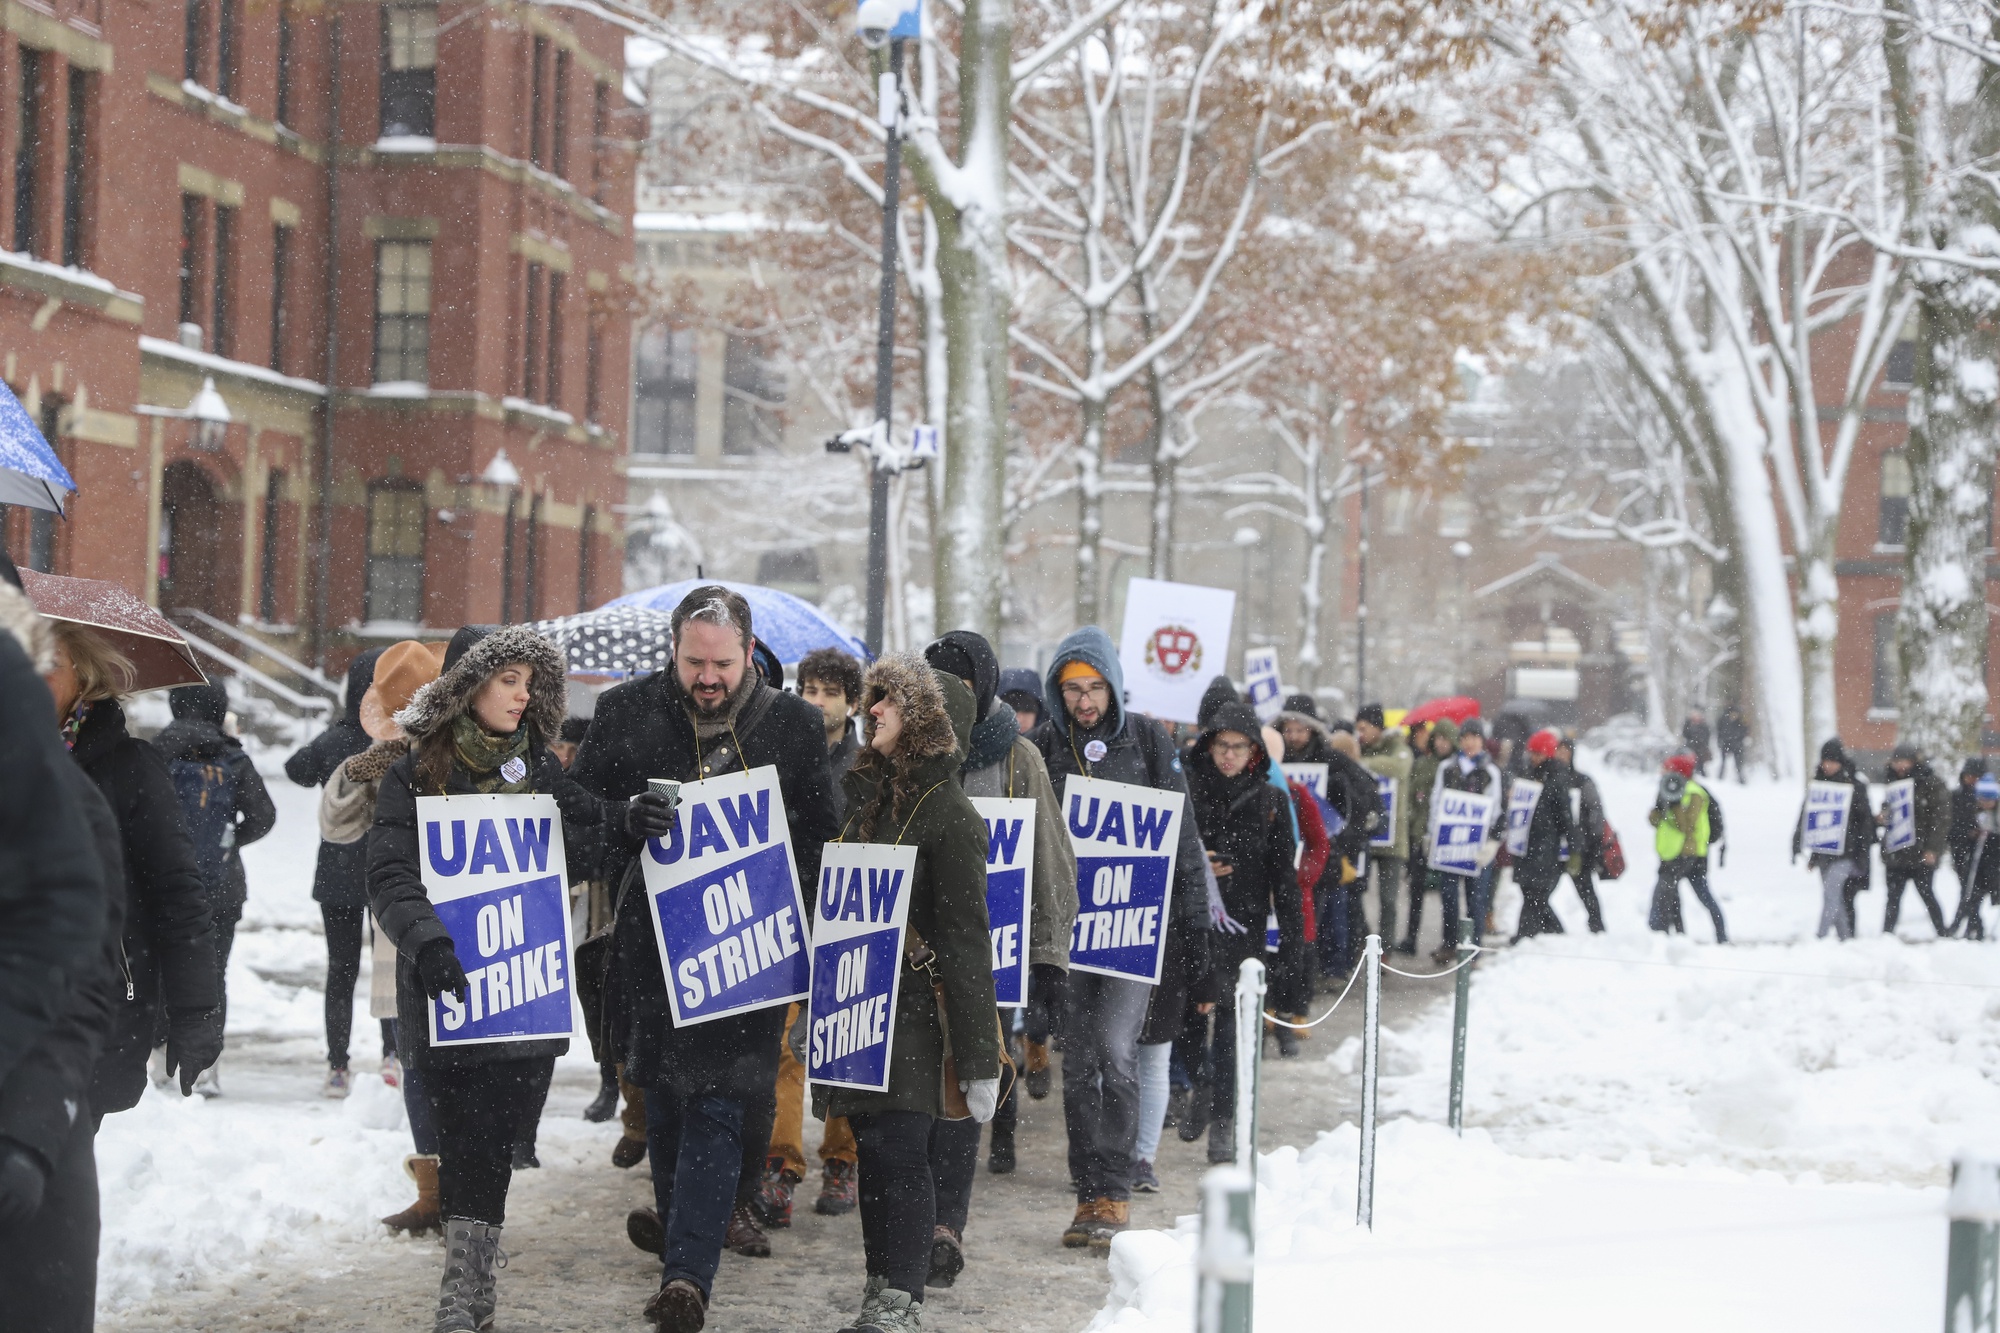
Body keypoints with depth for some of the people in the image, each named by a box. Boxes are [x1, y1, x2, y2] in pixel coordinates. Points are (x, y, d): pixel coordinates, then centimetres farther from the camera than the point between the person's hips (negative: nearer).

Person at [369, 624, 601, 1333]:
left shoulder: (539, 768, 11)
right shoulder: (415, 774, -1)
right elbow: (390, 876, -10)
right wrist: (425, 938, -28)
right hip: (447, 984, -3)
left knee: (492, 1142, 0)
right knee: (468, 1141, -4)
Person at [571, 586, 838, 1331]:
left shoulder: (795, 725, 2)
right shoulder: (625, 713, 2)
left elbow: (820, 835, 10)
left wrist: (780, 862, -8)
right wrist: (626, 816, -15)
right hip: (651, 938, 2)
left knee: (717, 1105, -10)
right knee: (662, 1097, 13)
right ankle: (682, 1230, 32)